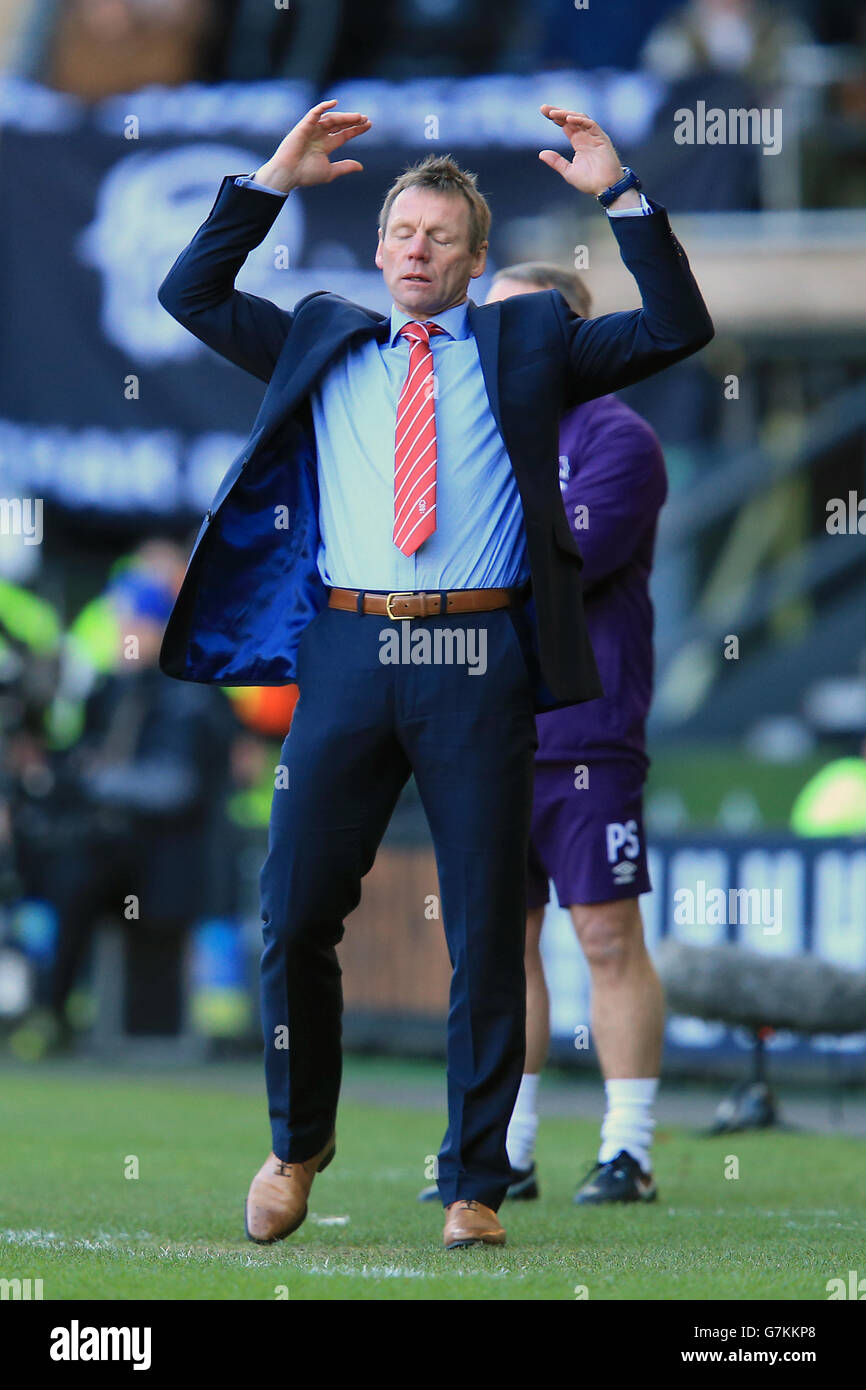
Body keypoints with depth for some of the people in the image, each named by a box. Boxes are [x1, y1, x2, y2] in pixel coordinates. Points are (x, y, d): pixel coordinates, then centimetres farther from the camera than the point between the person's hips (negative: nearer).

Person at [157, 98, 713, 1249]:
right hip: (348, 653, 1)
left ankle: (474, 1185, 9)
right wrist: (274, 180, 10)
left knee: (487, 933, 1)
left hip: (478, 666, -1)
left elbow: (678, 329, 7)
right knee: (296, 915, 1)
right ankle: (298, 1144, 23)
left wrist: (621, 194, 0)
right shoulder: (322, 344, 17)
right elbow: (191, 294, 17)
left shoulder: (527, 344, 12)